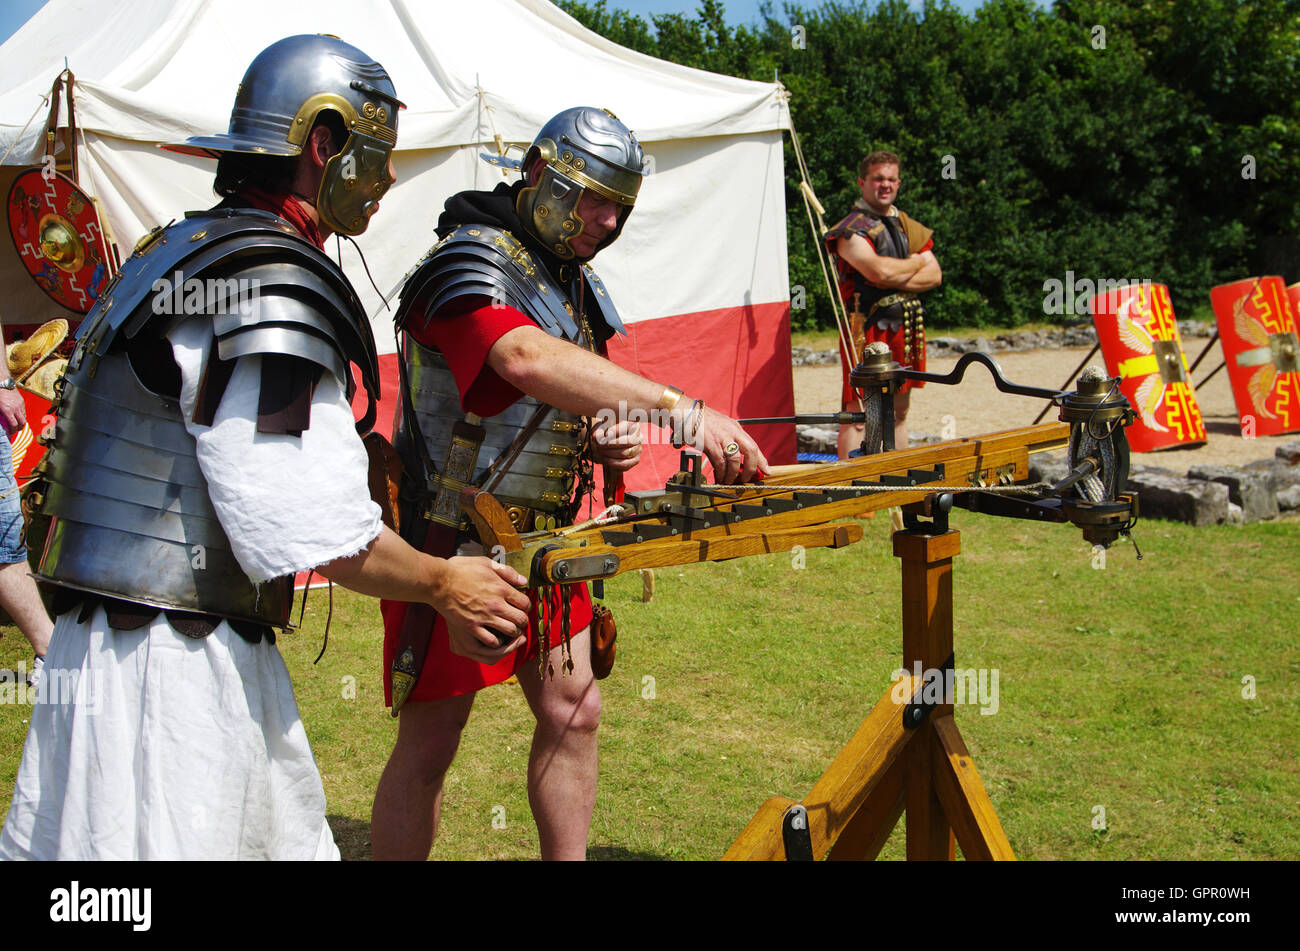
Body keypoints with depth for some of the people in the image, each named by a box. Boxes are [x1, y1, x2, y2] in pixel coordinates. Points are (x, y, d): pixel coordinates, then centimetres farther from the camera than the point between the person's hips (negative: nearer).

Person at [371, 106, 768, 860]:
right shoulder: (472, 261, -17)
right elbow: (528, 361, -37)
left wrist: (610, 437, -5)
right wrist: (683, 411, -44)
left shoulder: (578, 283, 12)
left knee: (573, 713, 12)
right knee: (429, 742, -1)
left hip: (540, 538, 9)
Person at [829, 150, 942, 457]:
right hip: (867, 326, -7)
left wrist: (896, 280, -11)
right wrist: (915, 263, -3)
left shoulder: (909, 228, 17)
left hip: (907, 327, 7)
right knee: (858, 414, -8)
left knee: (899, 413, 13)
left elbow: (934, 276, 6)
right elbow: (879, 270, -21)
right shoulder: (852, 228, -6)